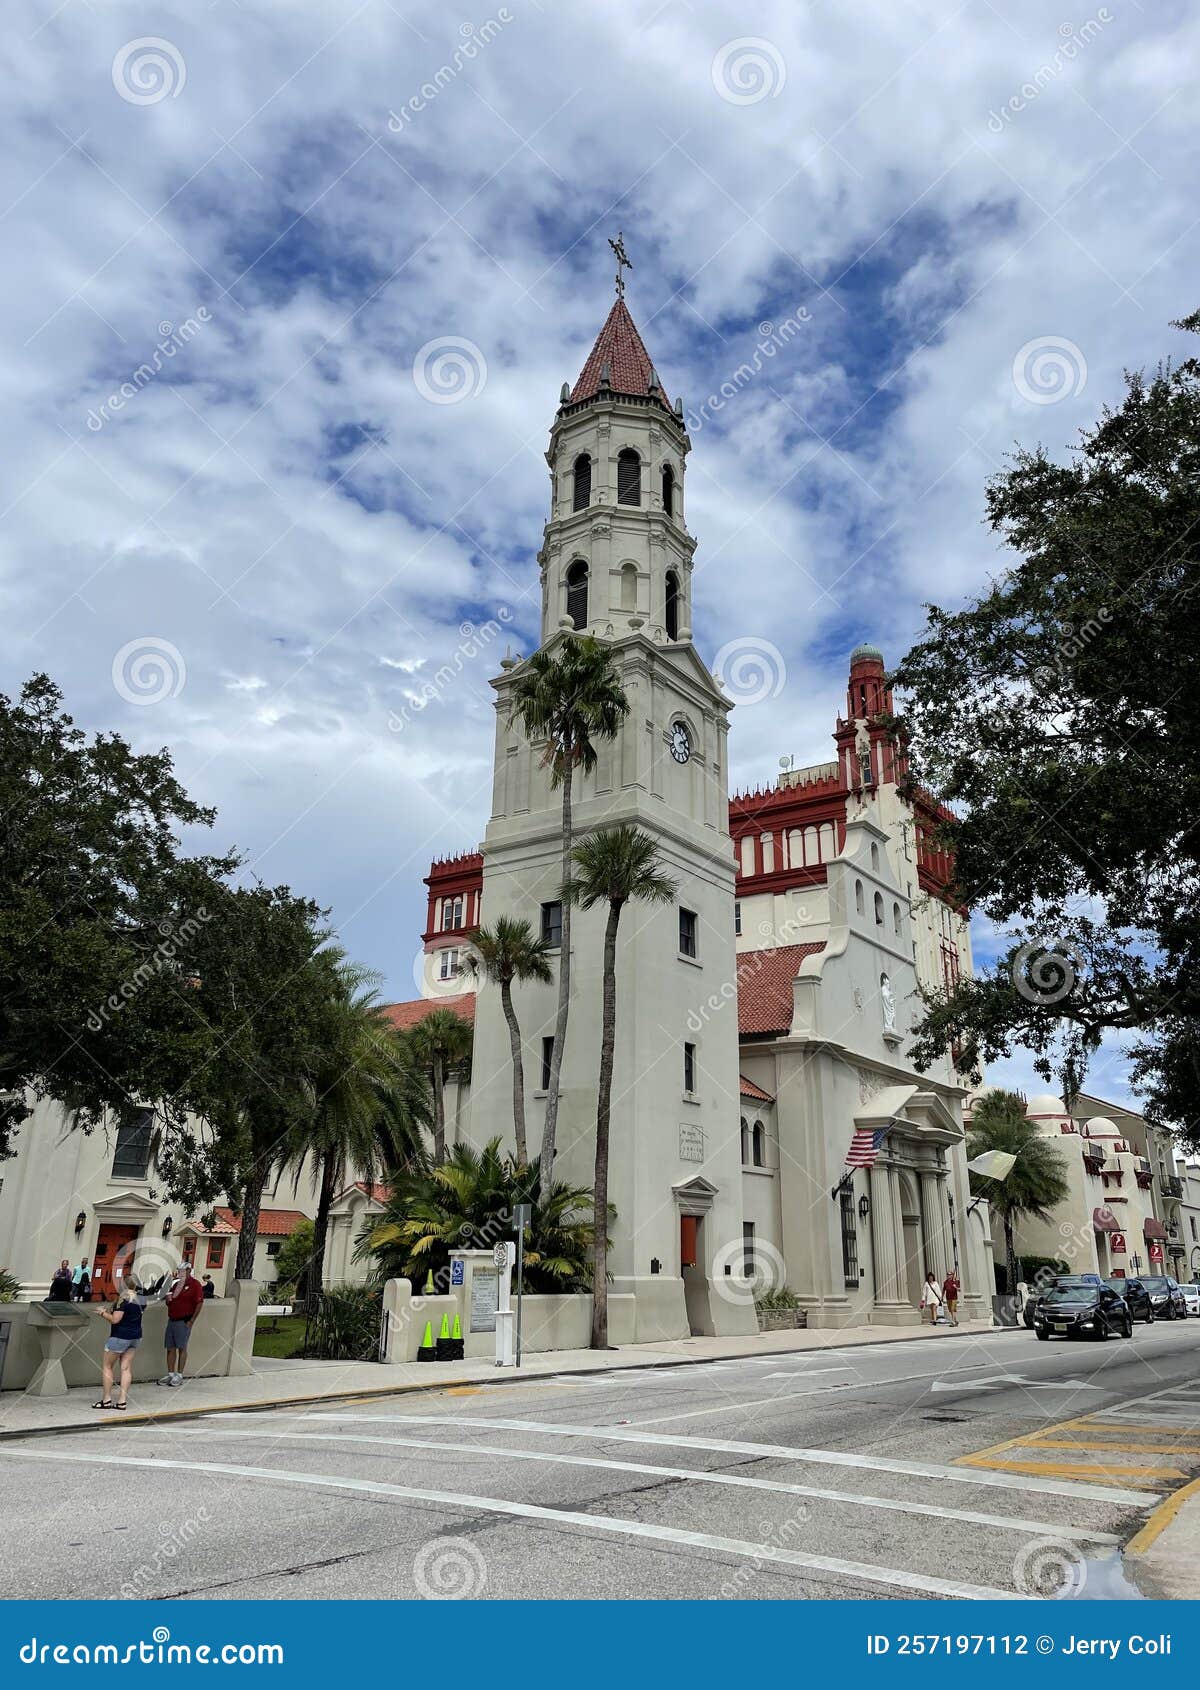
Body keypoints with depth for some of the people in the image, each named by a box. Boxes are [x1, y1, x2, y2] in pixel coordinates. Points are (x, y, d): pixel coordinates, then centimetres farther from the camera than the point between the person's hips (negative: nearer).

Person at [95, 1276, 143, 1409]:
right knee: (126, 1368, 6)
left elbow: (115, 1319, -18)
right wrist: (109, 1312, 16)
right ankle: (123, 1400, 4)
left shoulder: (123, 1299, -16)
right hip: (135, 1337, 7)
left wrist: (103, 1313, -3)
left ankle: (106, 1399, 6)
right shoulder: (137, 1300, 8)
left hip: (120, 1337, -7)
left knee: (106, 1367, 6)